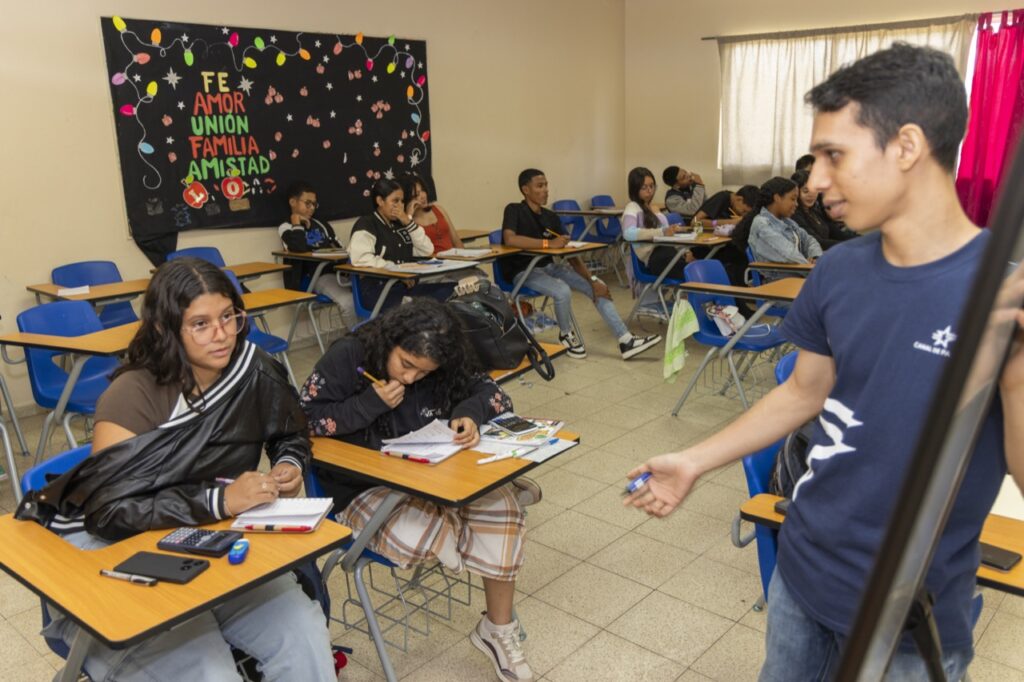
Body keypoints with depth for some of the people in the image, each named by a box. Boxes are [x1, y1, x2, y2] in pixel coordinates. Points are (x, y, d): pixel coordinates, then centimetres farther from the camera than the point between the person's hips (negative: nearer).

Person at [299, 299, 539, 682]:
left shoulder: (444, 369, -5)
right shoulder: (346, 359, -14)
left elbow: (486, 391, 1)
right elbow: (306, 420, -13)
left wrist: (469, 414, -22)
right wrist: (372, 403, -22)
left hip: (432, 475, 3)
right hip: (363, 489, -3)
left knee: (502, 511, -20)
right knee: (418, 537, -32)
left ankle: (498, 630, -3)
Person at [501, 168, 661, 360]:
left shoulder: (550, 217, 5)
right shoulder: (514, 210, -12)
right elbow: (509, 239, -34)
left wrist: (593, 280, -9)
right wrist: (548, 243, -33)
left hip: (549, 266, 7)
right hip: (523, 271, -7)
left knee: (597, 286, -6)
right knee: (562, 291, -32)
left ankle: (626, 341, -7)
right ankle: (566, 335, -1)